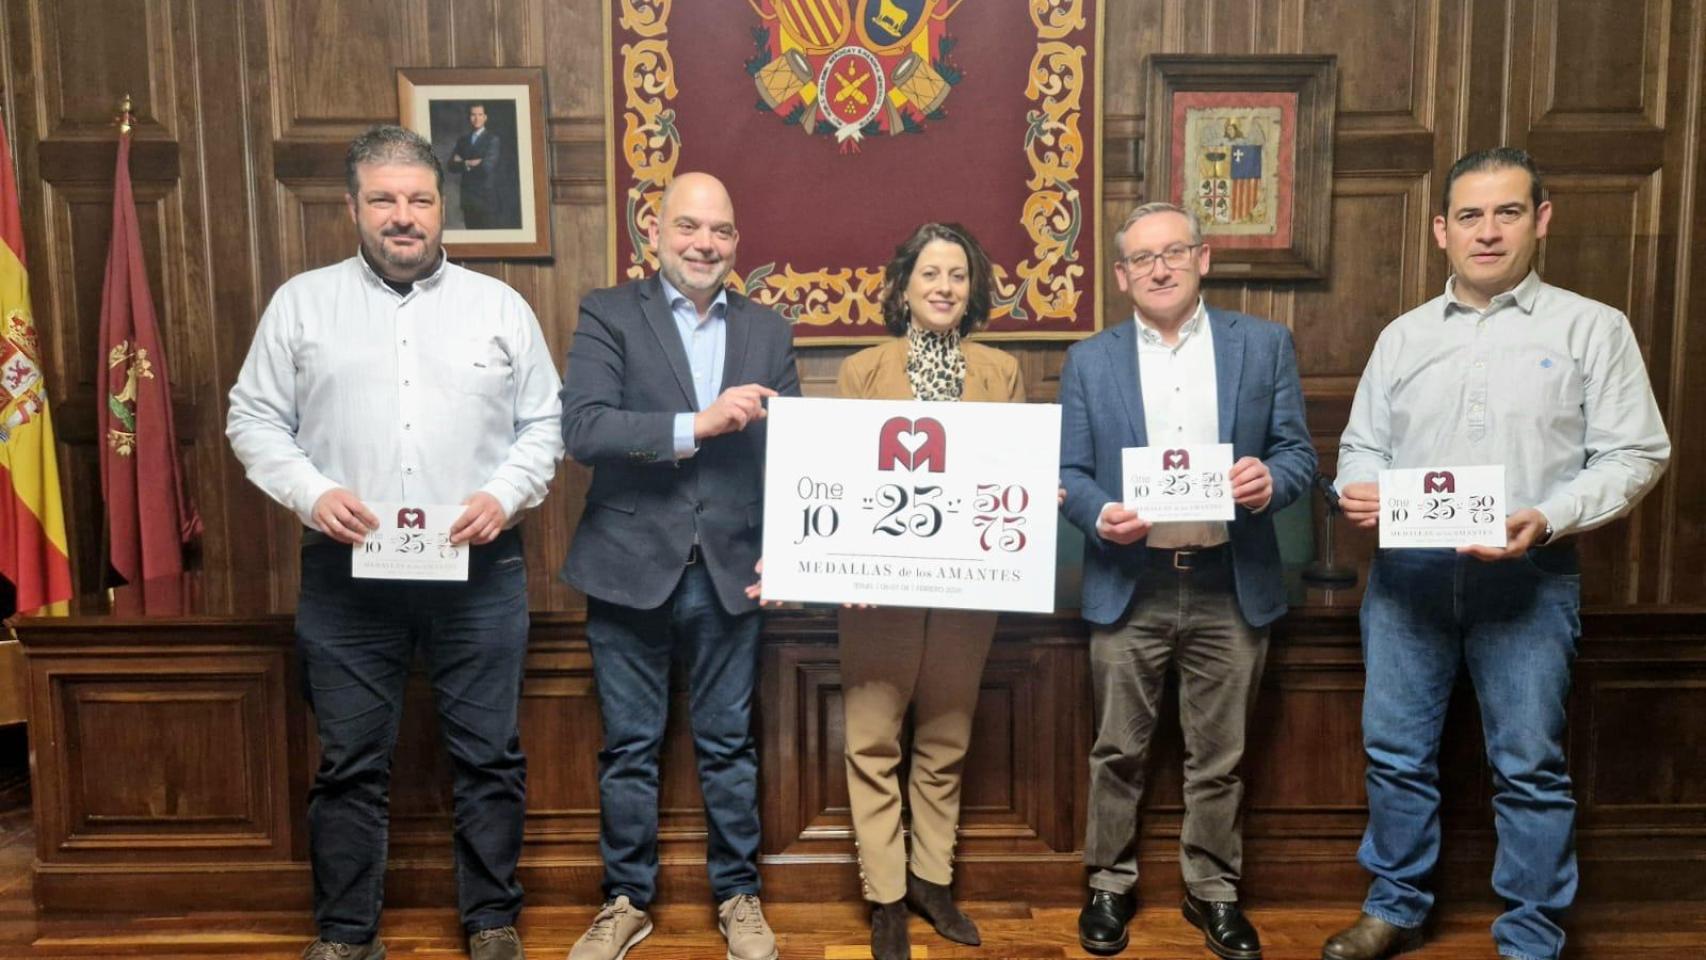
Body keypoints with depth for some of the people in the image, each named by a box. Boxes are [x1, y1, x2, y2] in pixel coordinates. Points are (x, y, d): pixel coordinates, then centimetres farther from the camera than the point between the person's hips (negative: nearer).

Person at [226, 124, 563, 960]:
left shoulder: (499, 305, 6)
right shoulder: (301, 303, 6)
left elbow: (545, 424, 6)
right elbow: (253, 419, 6)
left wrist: (505, 495, -11)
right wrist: (311, 492, -11)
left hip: (480, 571, 0)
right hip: (345, 573, 0)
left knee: (489, 757, 7)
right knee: (350, 763, 10)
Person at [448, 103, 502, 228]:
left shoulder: (493, 139, -4)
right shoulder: (462, 140, 13)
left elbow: (487, 166, -14)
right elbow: (452, 166, 5)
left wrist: (464, 163, -1)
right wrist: (469, 164, -11)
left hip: (487, 197, -5)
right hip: (468, 197, 5)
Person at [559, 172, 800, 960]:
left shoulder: (768, 331, 7)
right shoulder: (608, 314, -2)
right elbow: (580, 428, -16)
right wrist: (697, 425, -24)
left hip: (731, 571, 2)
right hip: (630, 568, -2)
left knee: (728, 745, 13)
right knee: (629, 747, 12)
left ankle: (738, 896, 30)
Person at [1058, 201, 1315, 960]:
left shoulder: (1264, 344, 5)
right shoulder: (1089, 360, 5)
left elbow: (1298, 452, 3)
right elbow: (1069, 472, 2)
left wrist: (1270, 481, -20)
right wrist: (1100, 515, -19)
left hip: (1231, 586, 0)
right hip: (1128, 586, 0)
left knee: (1218, 756, 12)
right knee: (1118, 751, 10)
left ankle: (1213, 890, 30)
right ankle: (1110, 884, 28)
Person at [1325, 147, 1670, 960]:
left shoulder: (1593, 327, 3)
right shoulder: (1403, 336, 12)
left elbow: (1635, 454, -2)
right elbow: (1362, 444, 13)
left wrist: (1547, 520, -18)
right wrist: (1358, 488, -10)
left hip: (1528, 577, -3)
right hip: (1406, 570, 3)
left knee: (1529, 765, 4)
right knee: (1395, 750, 10)